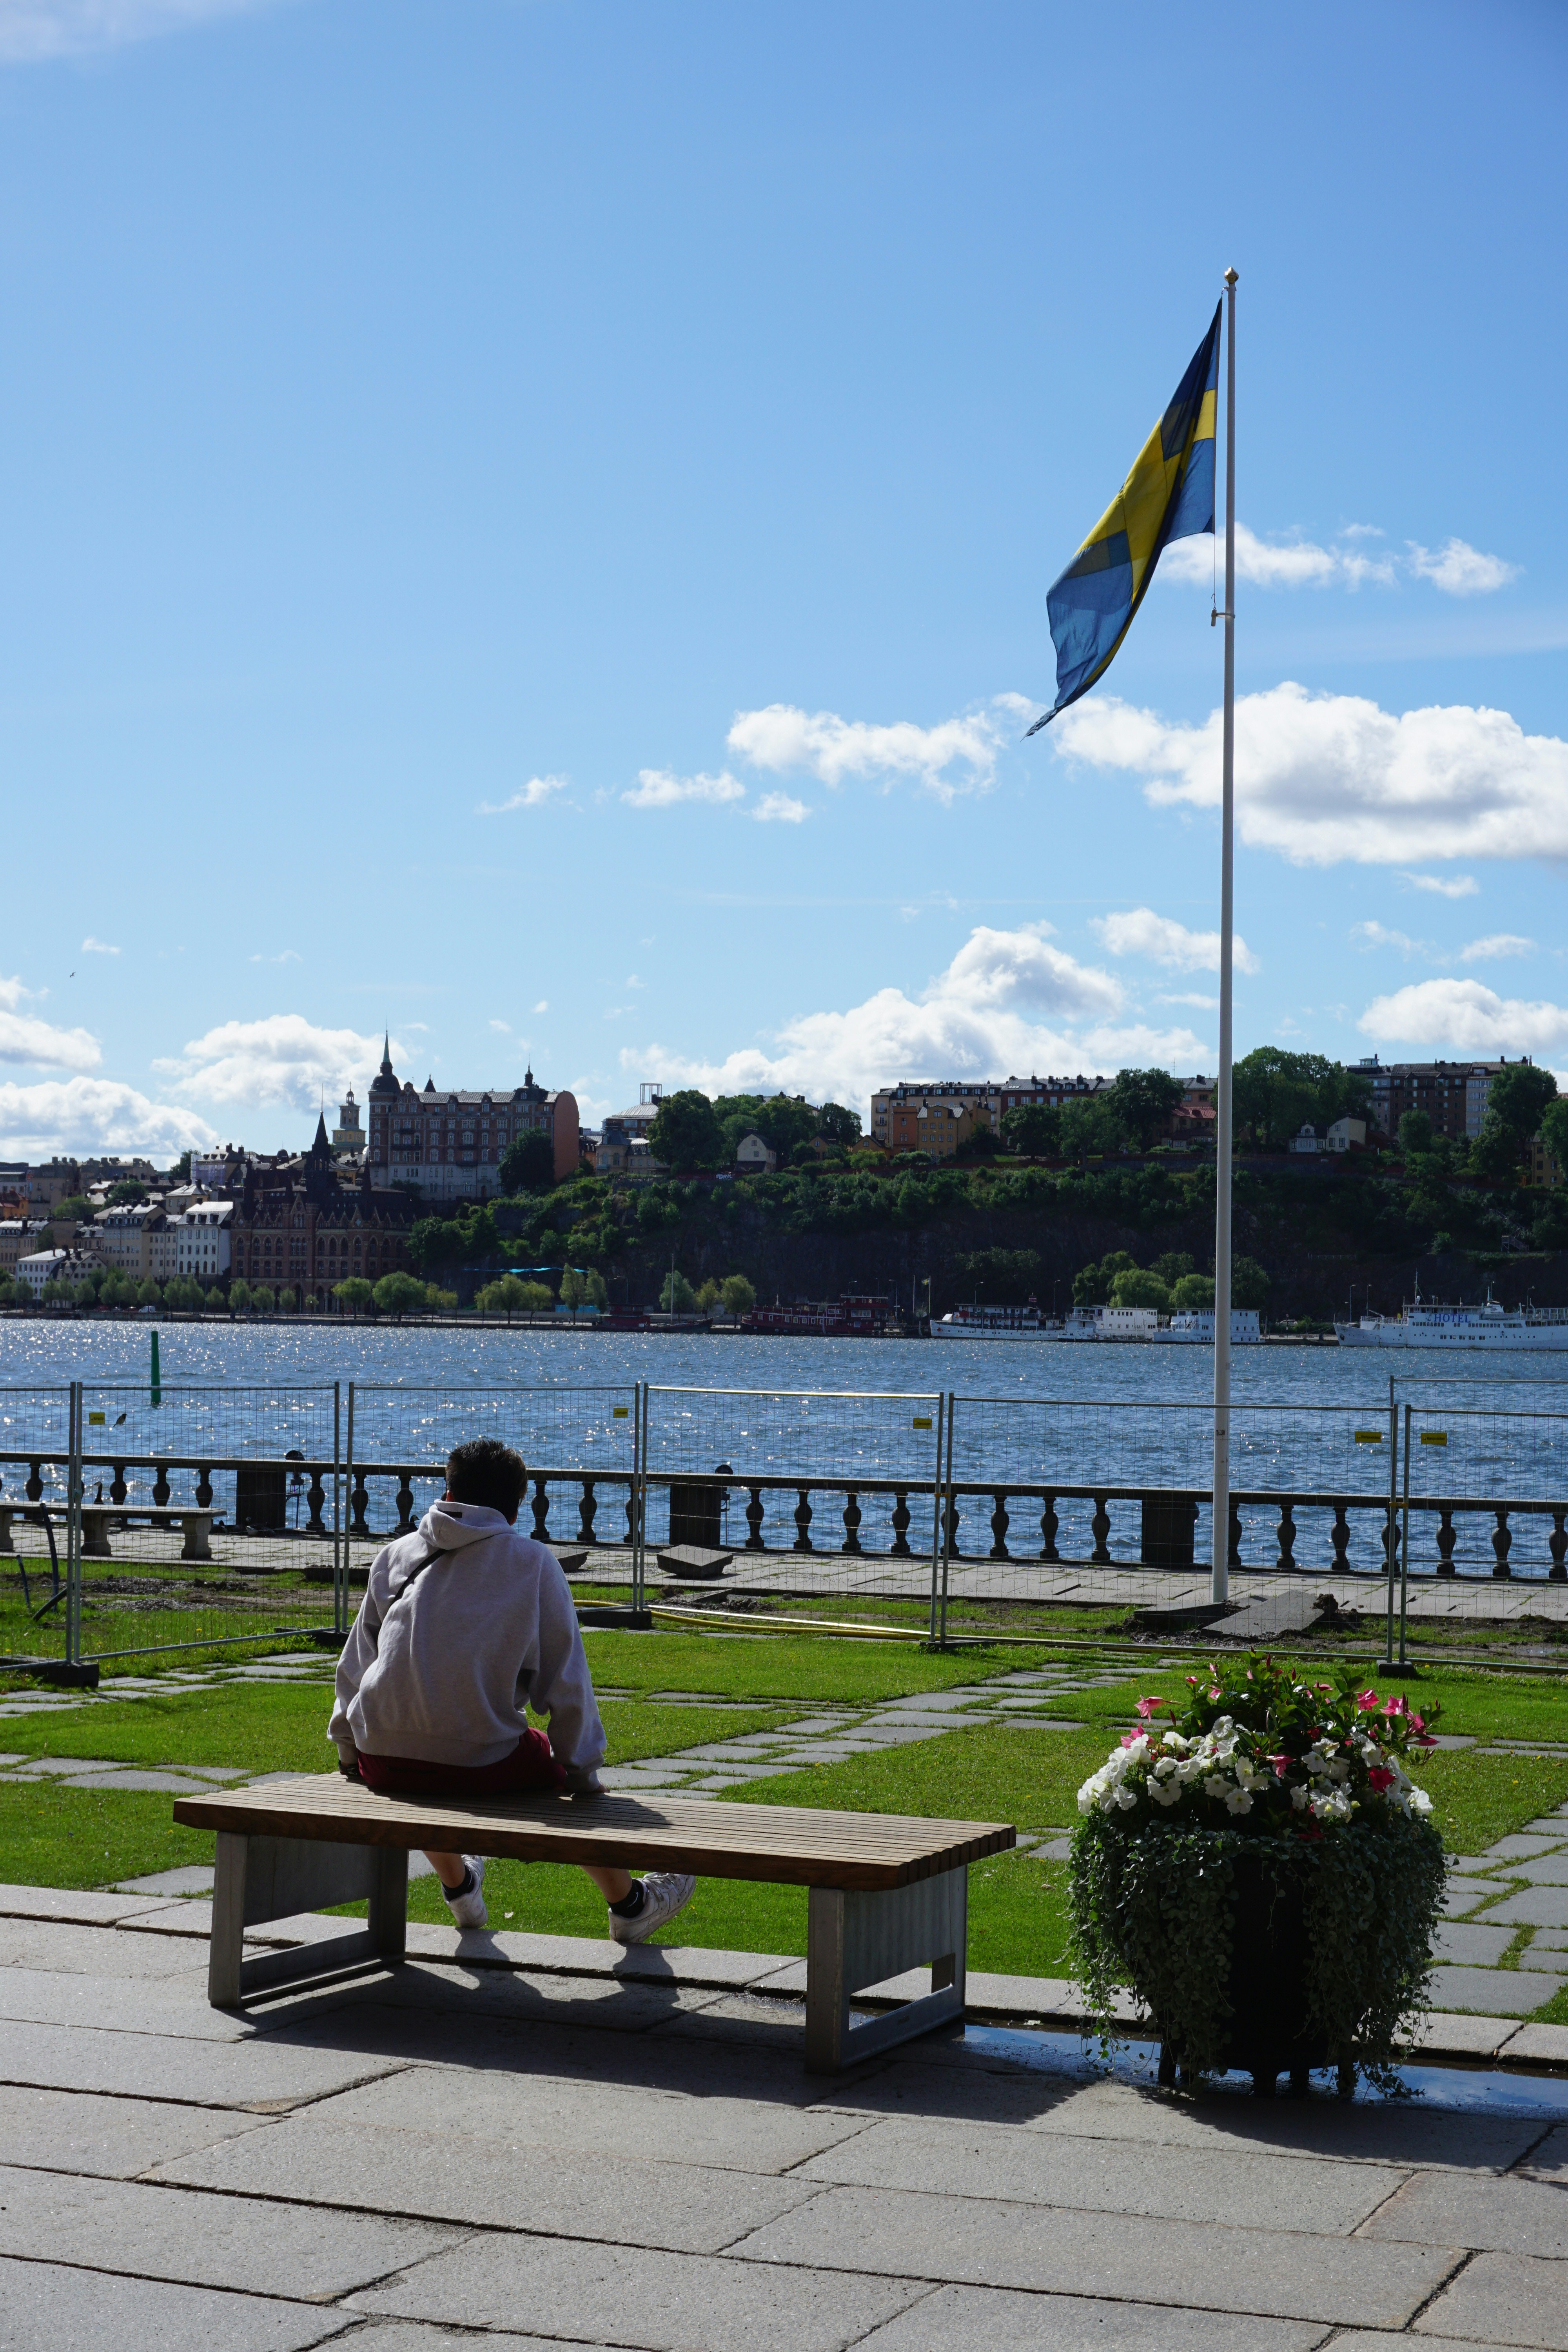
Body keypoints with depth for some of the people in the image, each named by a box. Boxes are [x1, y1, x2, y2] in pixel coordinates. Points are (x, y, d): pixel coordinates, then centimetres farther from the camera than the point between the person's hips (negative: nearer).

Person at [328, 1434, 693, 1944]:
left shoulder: (394, 1555, 13)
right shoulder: (533, 1562, 3)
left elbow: (355, 1663, 16)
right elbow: (565, 1681, 2)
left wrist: (347, 1748, 27)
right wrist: (582, 1771, 10)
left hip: (383, 1764, 3)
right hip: (481, 1766, -3)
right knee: (567, 1779, 25)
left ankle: (459, 1888, 56)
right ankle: (628, 1905, 41)